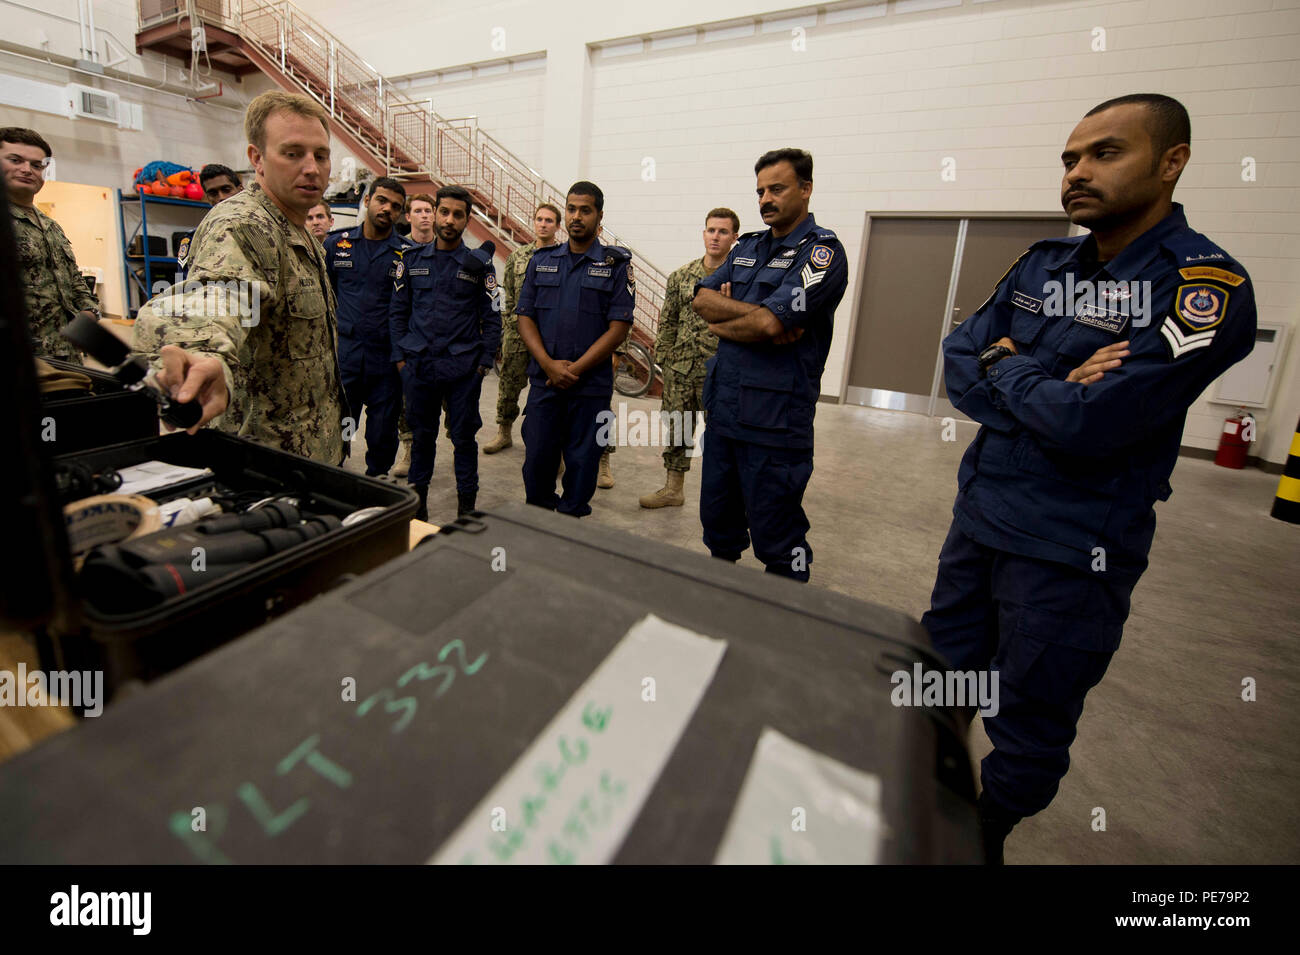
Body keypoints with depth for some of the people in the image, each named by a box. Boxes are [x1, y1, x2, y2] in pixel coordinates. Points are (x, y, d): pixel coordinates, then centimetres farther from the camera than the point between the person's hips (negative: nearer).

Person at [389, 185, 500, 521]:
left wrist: (484, 361, -3)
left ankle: (467, 504, 17)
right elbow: (398, 311, 12)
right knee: (422, 434, 11)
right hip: (418, 365, 2)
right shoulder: (412, 259, 9)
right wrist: (400, 356, 5)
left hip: (464, 367, -2)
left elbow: (491, 317, 3)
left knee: (464, 437, 4)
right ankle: (417, 498, 26)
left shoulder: (479, 263, 3)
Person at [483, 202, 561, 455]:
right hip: (517, 331, 3)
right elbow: (508, 295, 13)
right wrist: (504, 326, 8)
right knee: (509, 383, 9)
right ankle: (504, 433, 25)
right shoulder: (518, 255, 10)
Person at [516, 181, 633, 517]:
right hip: (543, 379, 3)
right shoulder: (542, 260, 11)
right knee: (537, 459, 6)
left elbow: (618, 327, -7)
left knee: (582, 462, 5)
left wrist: (574, 369, -12)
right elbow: (525, 316, 6)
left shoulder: (617, 265, 1)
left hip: (591, 385, -2)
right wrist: (549, 365, -10)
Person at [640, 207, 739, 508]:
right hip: (680, 369, 4)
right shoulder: (682, 276, 9)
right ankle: (673, 489, 26)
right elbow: (667, 321, 13)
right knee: (676, 429, 12)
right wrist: (664, 357, 7)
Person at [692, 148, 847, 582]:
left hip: (774, 416, -7)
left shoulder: (822, 251, -7)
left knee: (777, 539, 3)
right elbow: (703, 299, 2)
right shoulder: (748, 246, 16)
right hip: (723, 406, 7)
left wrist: (722, 322, -1)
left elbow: (769, 322, -20)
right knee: (718, 524, 19)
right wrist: (754, 314, -13)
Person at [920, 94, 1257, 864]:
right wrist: (1043, 395, -16)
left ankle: (983, 838, 40)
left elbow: (1089, 421, -24)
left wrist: (1007, 370, -7)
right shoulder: (1042, 266, 7)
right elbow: (958, 361, 0)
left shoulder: (1205, 283, -14)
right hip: (977, 514, 7)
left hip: (1071, 549, -6)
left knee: (1028, 726, 13)